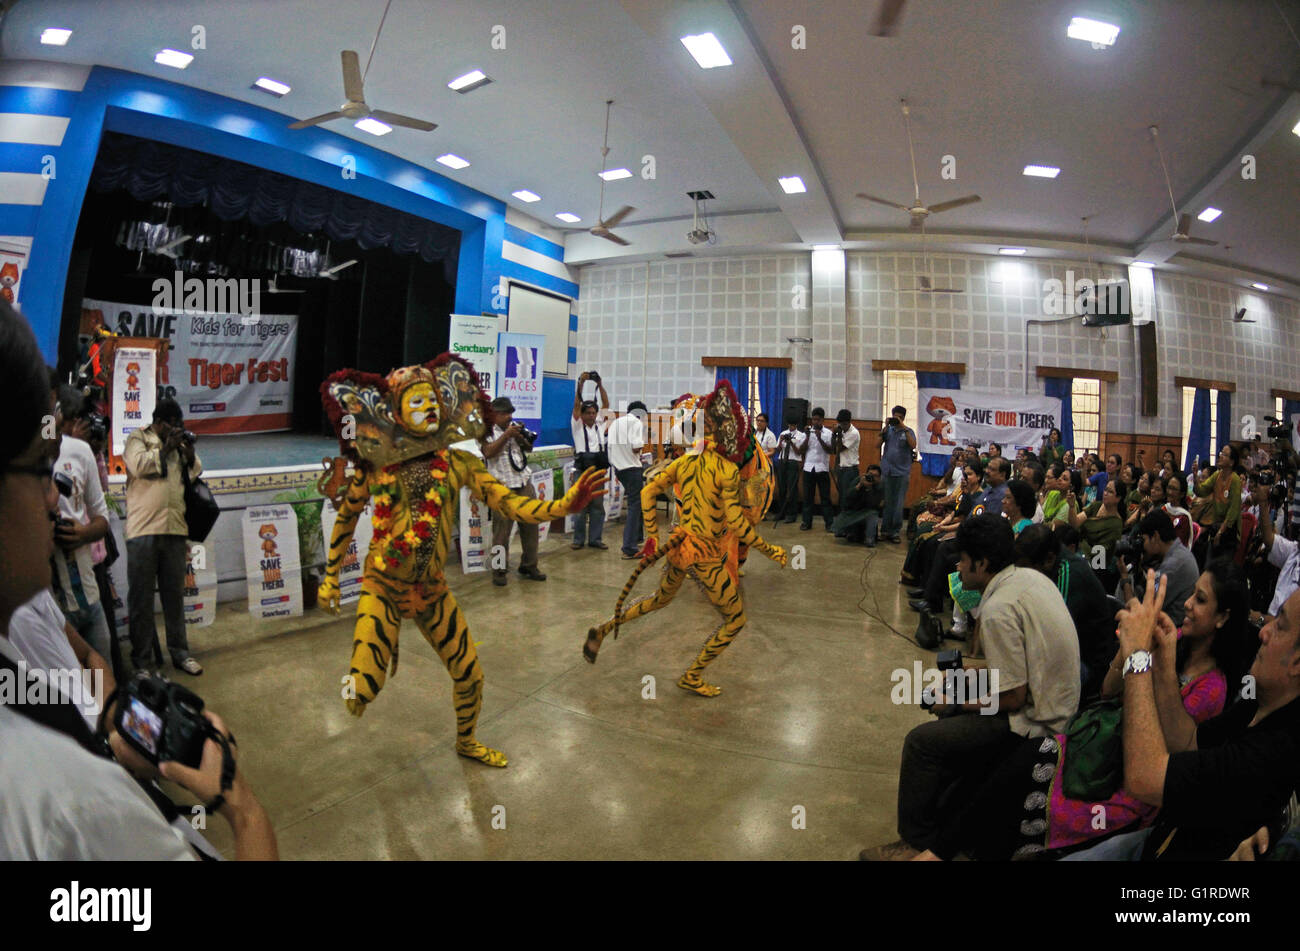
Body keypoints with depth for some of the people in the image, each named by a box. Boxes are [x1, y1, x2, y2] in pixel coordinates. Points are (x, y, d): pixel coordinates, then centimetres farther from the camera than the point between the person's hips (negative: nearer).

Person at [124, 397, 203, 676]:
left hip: (175, 530, 4)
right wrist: (166, 448, -4)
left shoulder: (180, 445, 18)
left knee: (175, 595, 11)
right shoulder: (137, 439, 5)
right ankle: (141, 660, 10)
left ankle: (180, 653, 19)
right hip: (143, 530, -4)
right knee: (141, 597, 2)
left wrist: (189, 451, 0)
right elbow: (139, 465, -12)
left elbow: (196, 474, 15)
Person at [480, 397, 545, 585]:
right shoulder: (487, 430, -2)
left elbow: (529, 448, 17)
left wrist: (522, 438, -3)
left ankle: (529, 566, 18)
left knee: (531, 526, 6)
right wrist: (506, 435, -17)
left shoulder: (514, 427, 16)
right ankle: (499, 570, 5)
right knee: (501, 529, -5)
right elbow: (488, 452, -16)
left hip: (524, 483, 6)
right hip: (502, 488, -6)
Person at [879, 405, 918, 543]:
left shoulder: (908, 431, 3)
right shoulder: (888, 430, 8)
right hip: (886, 471, 2)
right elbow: (878, 444, -2)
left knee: (898, 504, 1)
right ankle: (884, 530, 12)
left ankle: (895, 532, 7)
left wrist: (903, 428, -16)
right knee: (885, 502, 6)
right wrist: (885, 427, -9)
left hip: (902, 472, -2)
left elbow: (913, 445, -13)